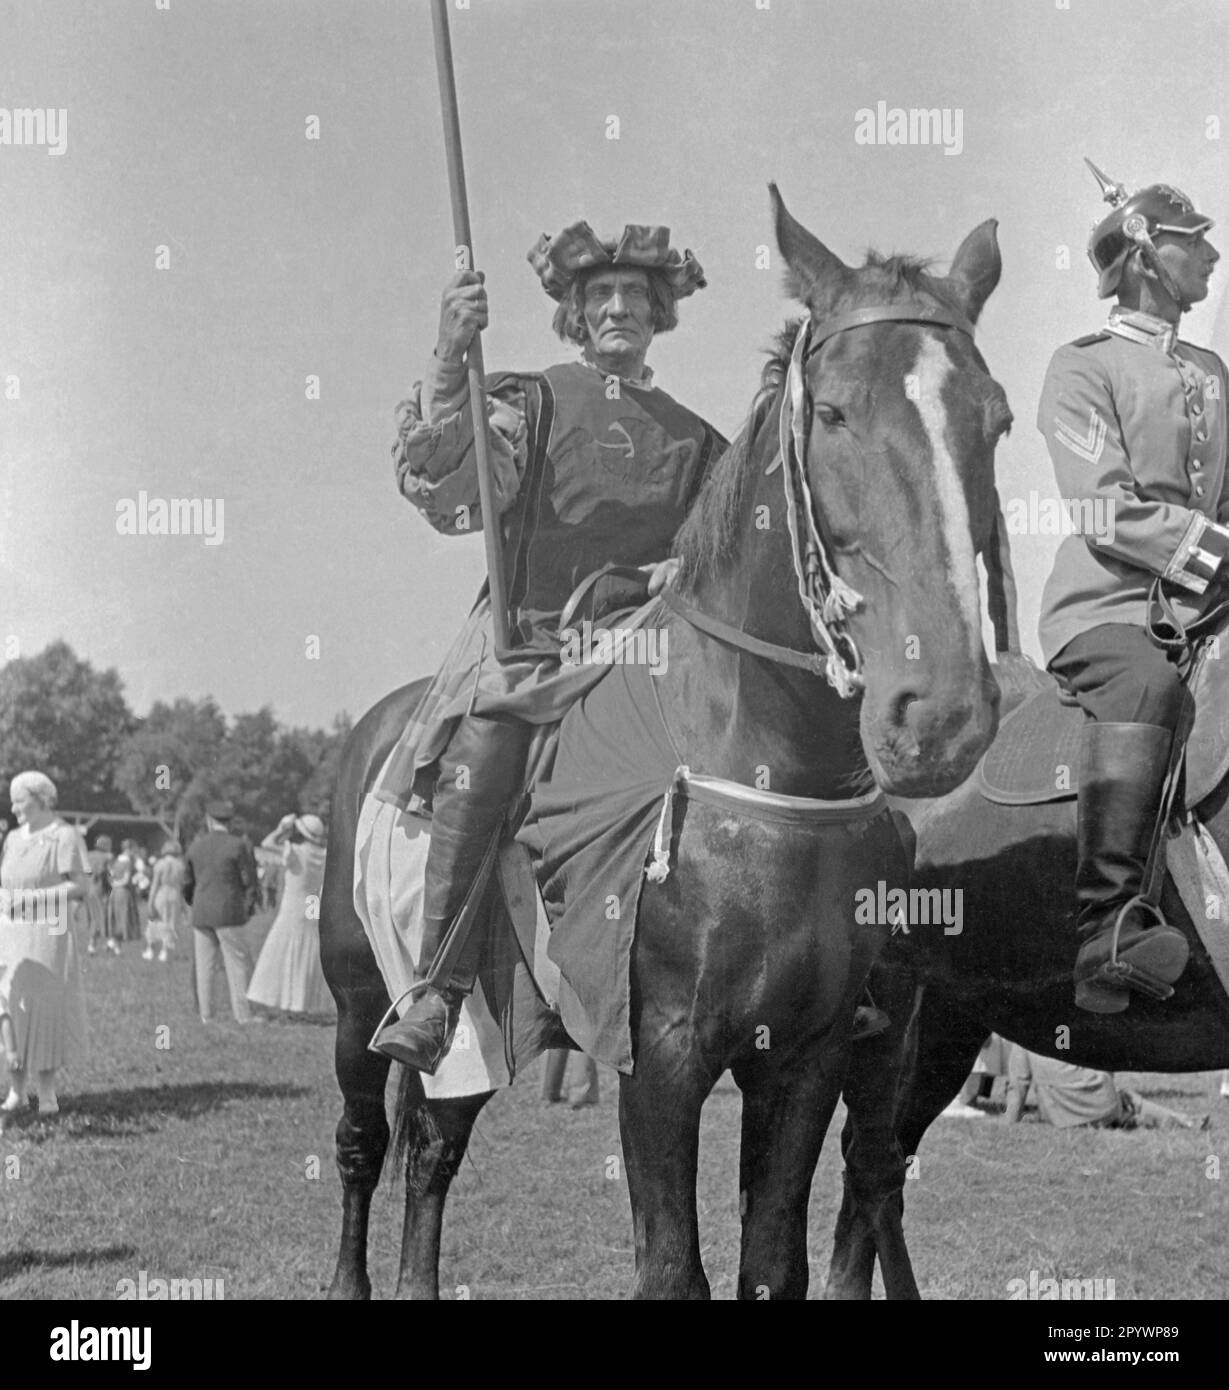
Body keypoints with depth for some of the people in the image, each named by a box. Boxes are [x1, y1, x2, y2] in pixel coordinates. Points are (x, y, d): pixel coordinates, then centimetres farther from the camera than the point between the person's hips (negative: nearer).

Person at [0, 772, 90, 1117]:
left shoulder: (64, 836, -7)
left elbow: (81, 886, -13)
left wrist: (31, 897, -18)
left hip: (47, 933, -6)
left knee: (44, 1010, -4)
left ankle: (48, 1094, 3)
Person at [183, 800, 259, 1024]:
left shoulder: (195, 846, 6)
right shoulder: (239, 846, -7)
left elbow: (188, 882, 14)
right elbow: (250, 881, -6)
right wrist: (248, 907, 8)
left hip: (201, 915, 4)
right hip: (229, 913, -4)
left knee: (204, 966, 8)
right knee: (238, 964, -1)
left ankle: (206, 1016, 7)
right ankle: (243, 1014, -7)